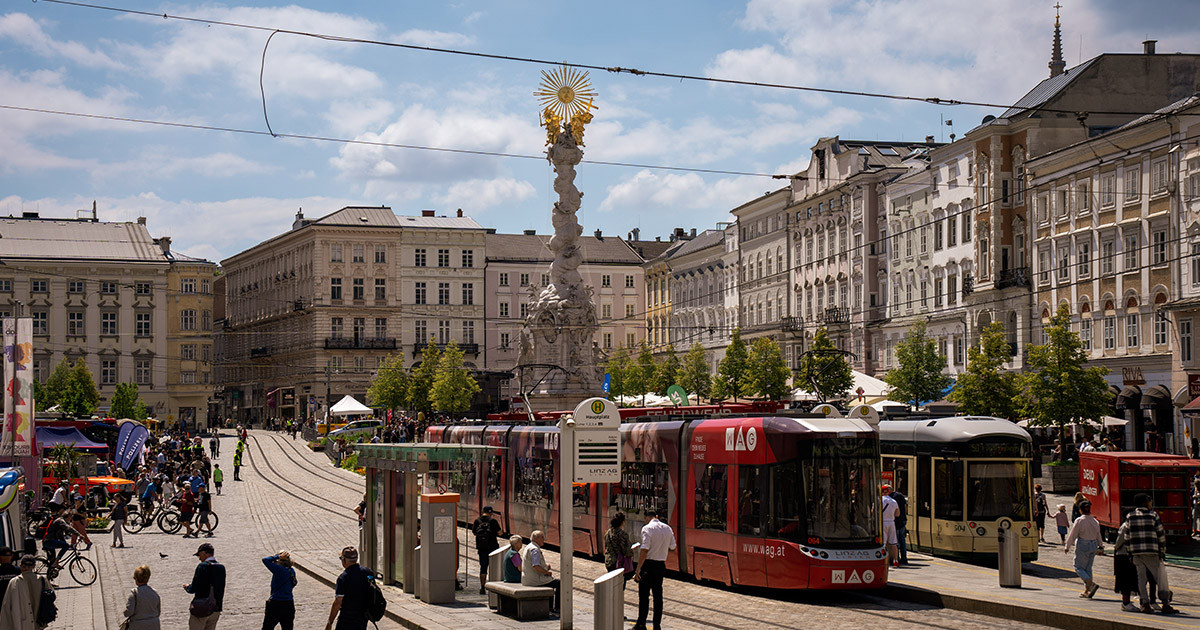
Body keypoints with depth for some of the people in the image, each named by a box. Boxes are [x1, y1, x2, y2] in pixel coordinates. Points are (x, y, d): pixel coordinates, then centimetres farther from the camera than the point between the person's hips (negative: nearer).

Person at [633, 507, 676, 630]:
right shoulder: (667, 528, 5)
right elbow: (672, 548, 12)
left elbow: (644, 550, -20)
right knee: (658, 595, 11)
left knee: (644, 595, 2)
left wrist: (638, 569, -19)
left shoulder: (647, 529, -14)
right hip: (661, 565, 5)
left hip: (648, 564, -5)